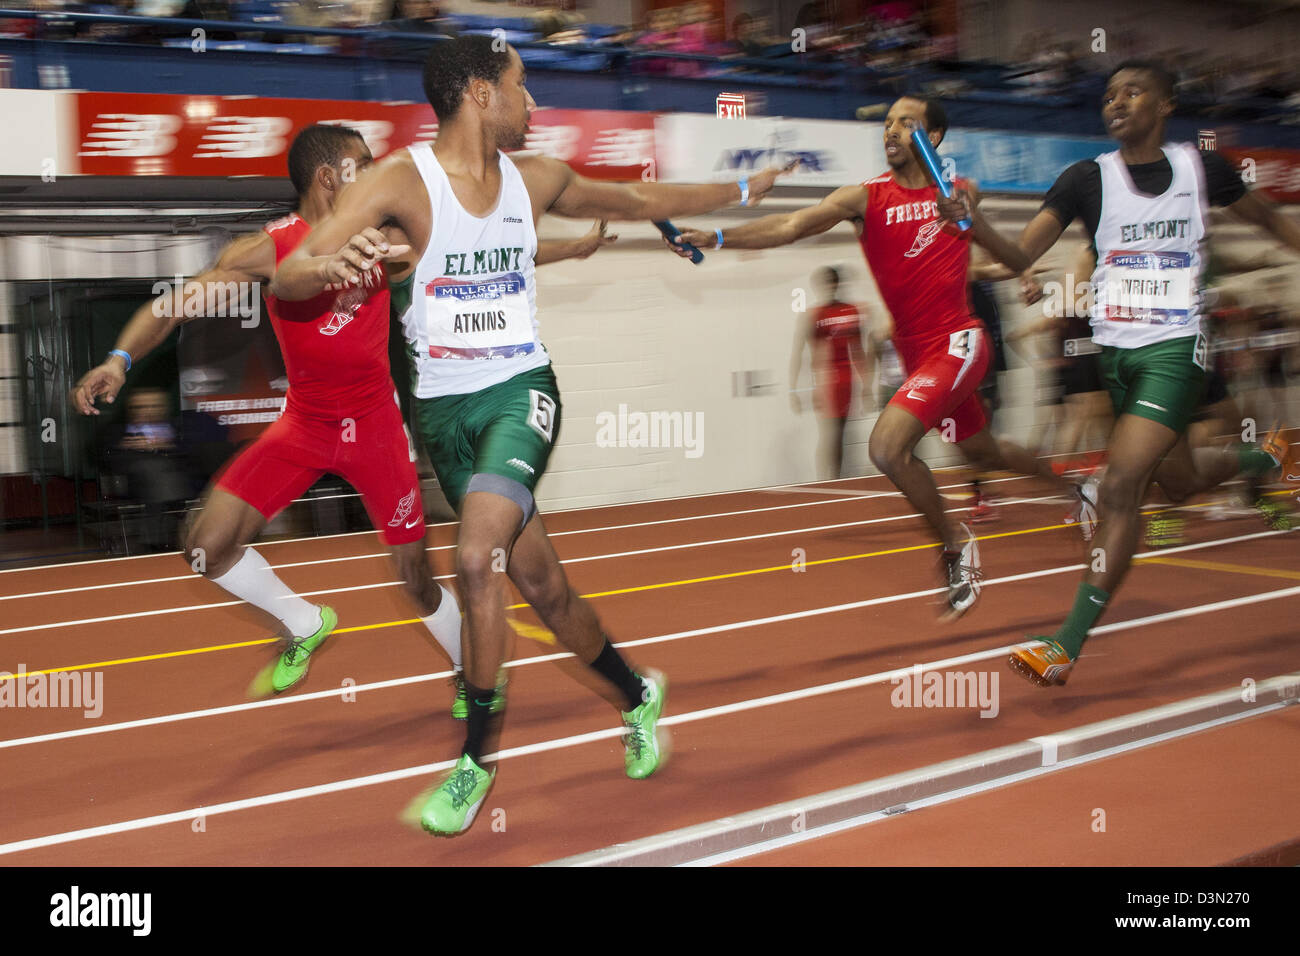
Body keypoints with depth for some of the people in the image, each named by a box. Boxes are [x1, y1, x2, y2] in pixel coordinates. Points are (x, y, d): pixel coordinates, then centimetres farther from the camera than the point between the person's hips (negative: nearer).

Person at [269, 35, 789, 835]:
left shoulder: (535, 179, 4)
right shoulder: (404, 179, -9)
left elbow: (636, 201, 23)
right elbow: (287, 278, -19)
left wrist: (738, 192, 30)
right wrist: (331, 265, -42)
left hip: (521, 392, 1)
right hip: (445, 409, 0)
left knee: (478, 561, -23)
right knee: (543, 588, 7)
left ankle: (477, 761, -8)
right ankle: (639, 695, 34)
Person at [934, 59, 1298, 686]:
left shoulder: (1201, 168, 0)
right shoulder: (1087, 178, -1)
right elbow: (1021, 256, -12)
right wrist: (974, 224, -29)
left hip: (1174, 351, -3)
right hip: (1114, 353, 3)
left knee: (1121, 486, -17)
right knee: (1178, 483, 21)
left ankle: (1069, 643, -14)